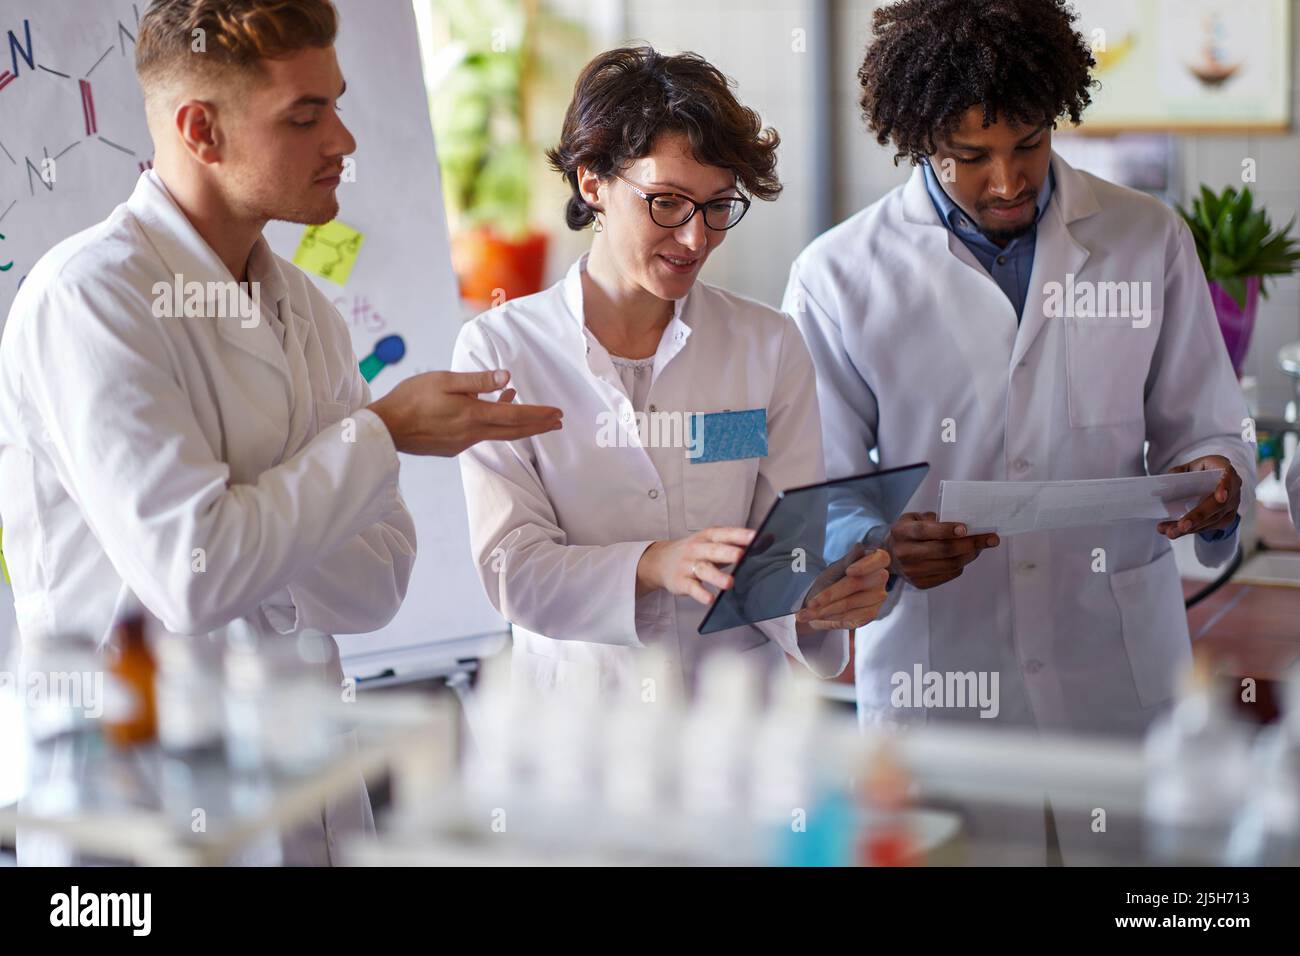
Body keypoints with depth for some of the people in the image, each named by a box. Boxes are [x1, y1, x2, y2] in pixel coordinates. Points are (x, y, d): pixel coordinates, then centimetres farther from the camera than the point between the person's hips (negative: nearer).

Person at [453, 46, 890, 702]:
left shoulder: (769, 347, 7)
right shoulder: (498, 350, 1)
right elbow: (512, 568, -6)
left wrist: (822, 599, -20)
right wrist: (656, 565, -23)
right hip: (577, 715, -4)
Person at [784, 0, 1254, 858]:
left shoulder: (1150, 239, 4)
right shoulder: (839, 276, -2)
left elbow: (1200, 424, 11)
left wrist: (1214, 479, -13)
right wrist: (886, 545, -22)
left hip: (1119, 672, 2)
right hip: (930, 682, -1)